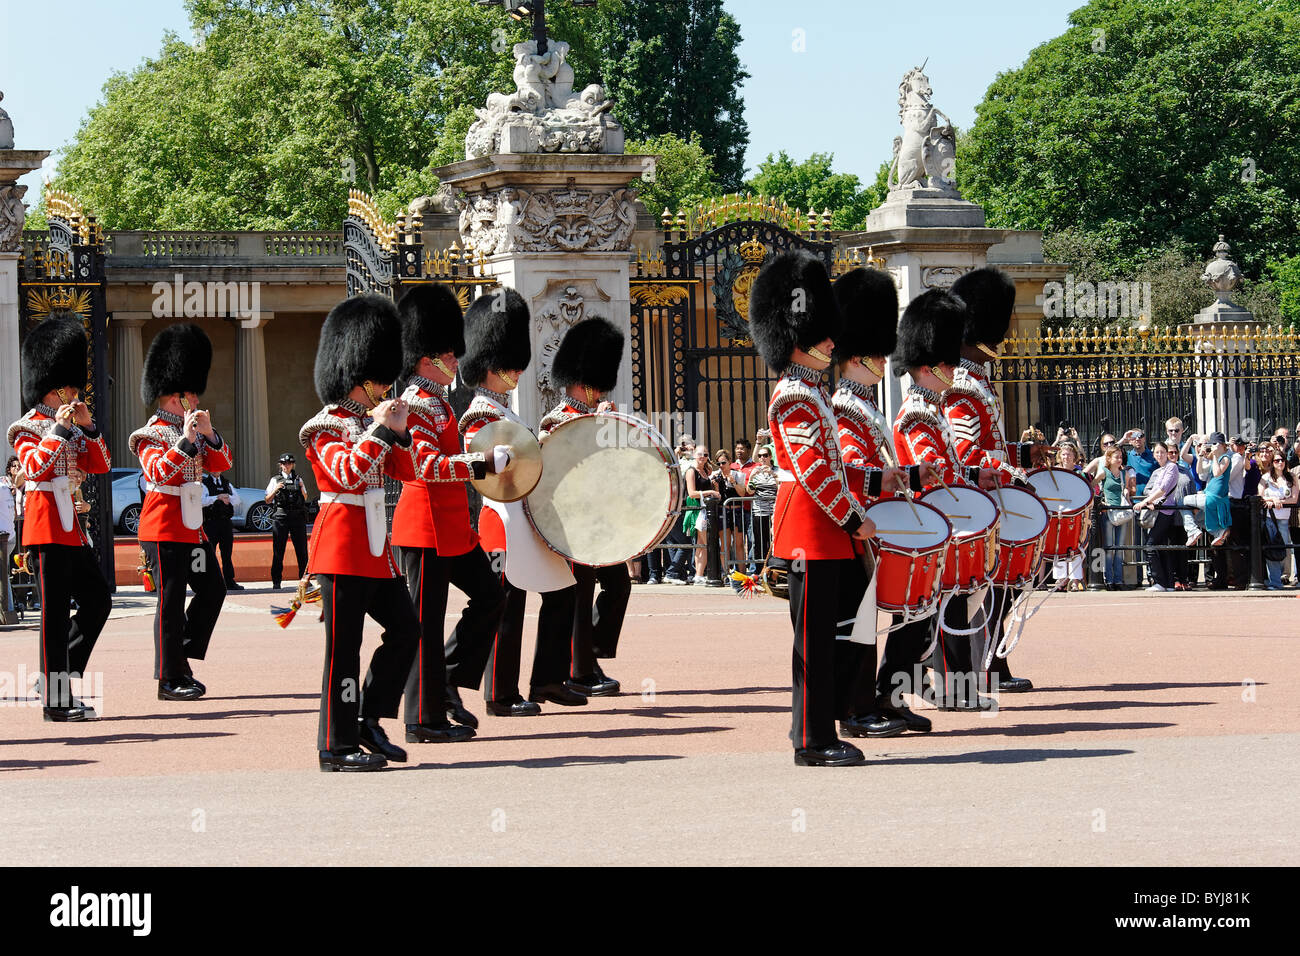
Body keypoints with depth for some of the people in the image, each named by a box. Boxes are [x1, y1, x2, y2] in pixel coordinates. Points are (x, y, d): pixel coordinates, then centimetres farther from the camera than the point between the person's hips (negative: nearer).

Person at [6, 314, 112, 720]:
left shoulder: (71, 429, 16)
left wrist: (88, 426, 0)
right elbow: (35, 466, -22)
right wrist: (61, 428, -23)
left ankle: (62, 676, 18)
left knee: (98, 598, 10)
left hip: (71, 527, 9)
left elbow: (100, 465, 12)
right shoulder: (29, 428, -6)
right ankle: (56, 701, -4)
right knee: (56, 611, -7)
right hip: (47, 525, -9)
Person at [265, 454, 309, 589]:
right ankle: (276, 581, 1)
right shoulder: (275, 480, 10)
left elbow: (305, 499, 20)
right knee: (278, 550, -2)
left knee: (301, 549, 2)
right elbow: (267, 500, 6)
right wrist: (276, 490, -10)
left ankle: (304, 578, 9)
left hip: (297, 516, 2)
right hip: (280, 516, -2)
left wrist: (302, 489, 1)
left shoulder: (298, 479, 16)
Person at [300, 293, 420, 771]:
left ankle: (367, 719, 18)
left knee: (404, 628, 7)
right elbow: (348, 473, -24)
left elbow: (406, 472, 16)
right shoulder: (326, 427, -9)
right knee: (344, 646, -6)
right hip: (343, 547, -9)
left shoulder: (371, 423, 15)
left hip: (375, 545, 9)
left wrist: (399, 431, 1)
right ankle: (337, 746, -1)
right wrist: (380, 430, -20)